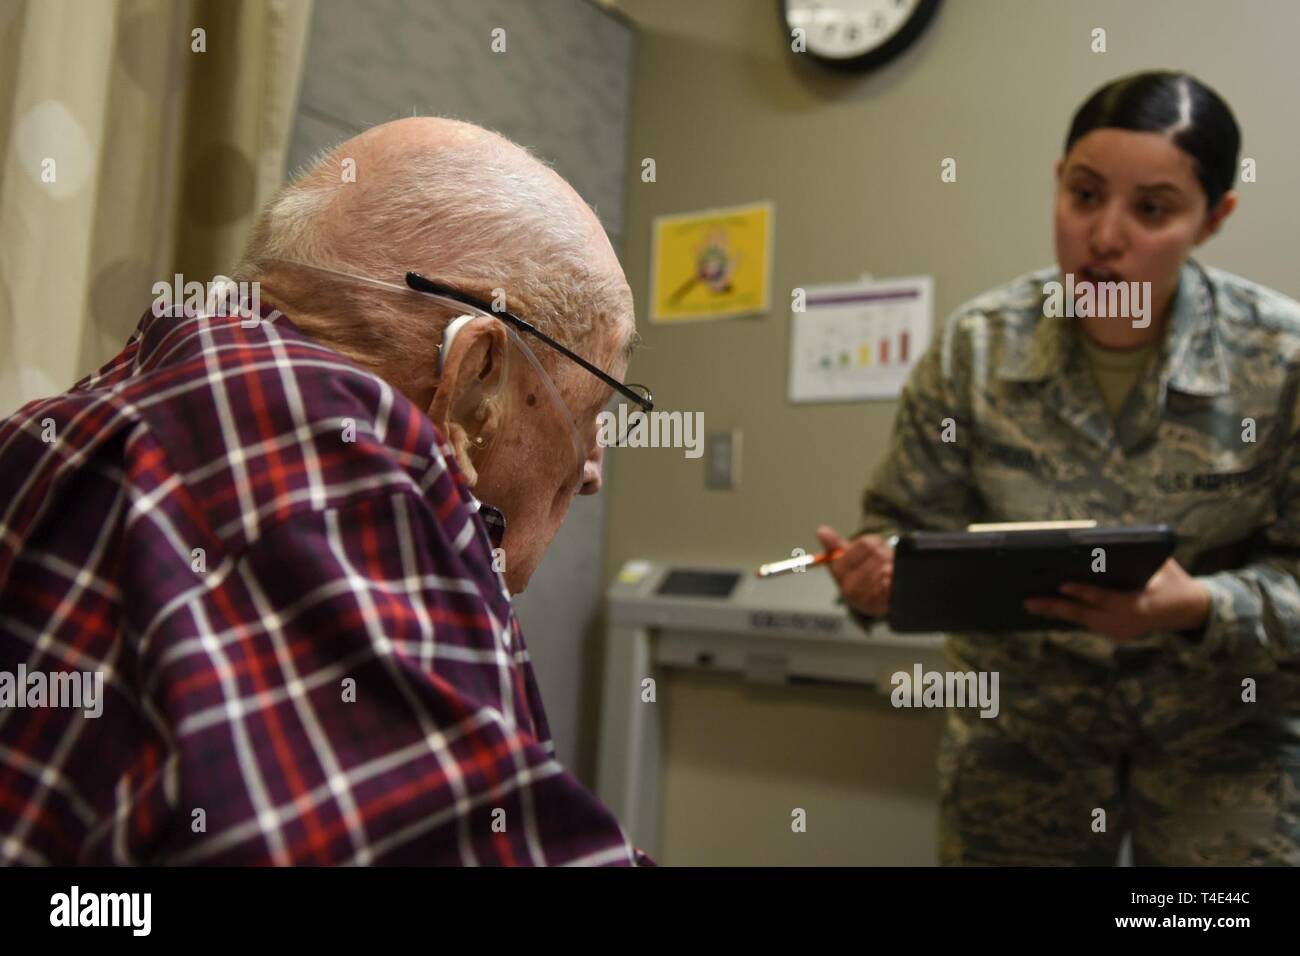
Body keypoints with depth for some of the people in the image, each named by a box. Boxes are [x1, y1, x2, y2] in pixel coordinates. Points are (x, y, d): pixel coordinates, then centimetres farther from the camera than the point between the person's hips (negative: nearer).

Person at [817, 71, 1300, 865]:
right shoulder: (975, 347, -12)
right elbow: (914, 526, -5)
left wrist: (1202, 608, -30)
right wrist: (878, 573, -27)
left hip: (1217, 724, 0)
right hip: (1025, 712, 1)